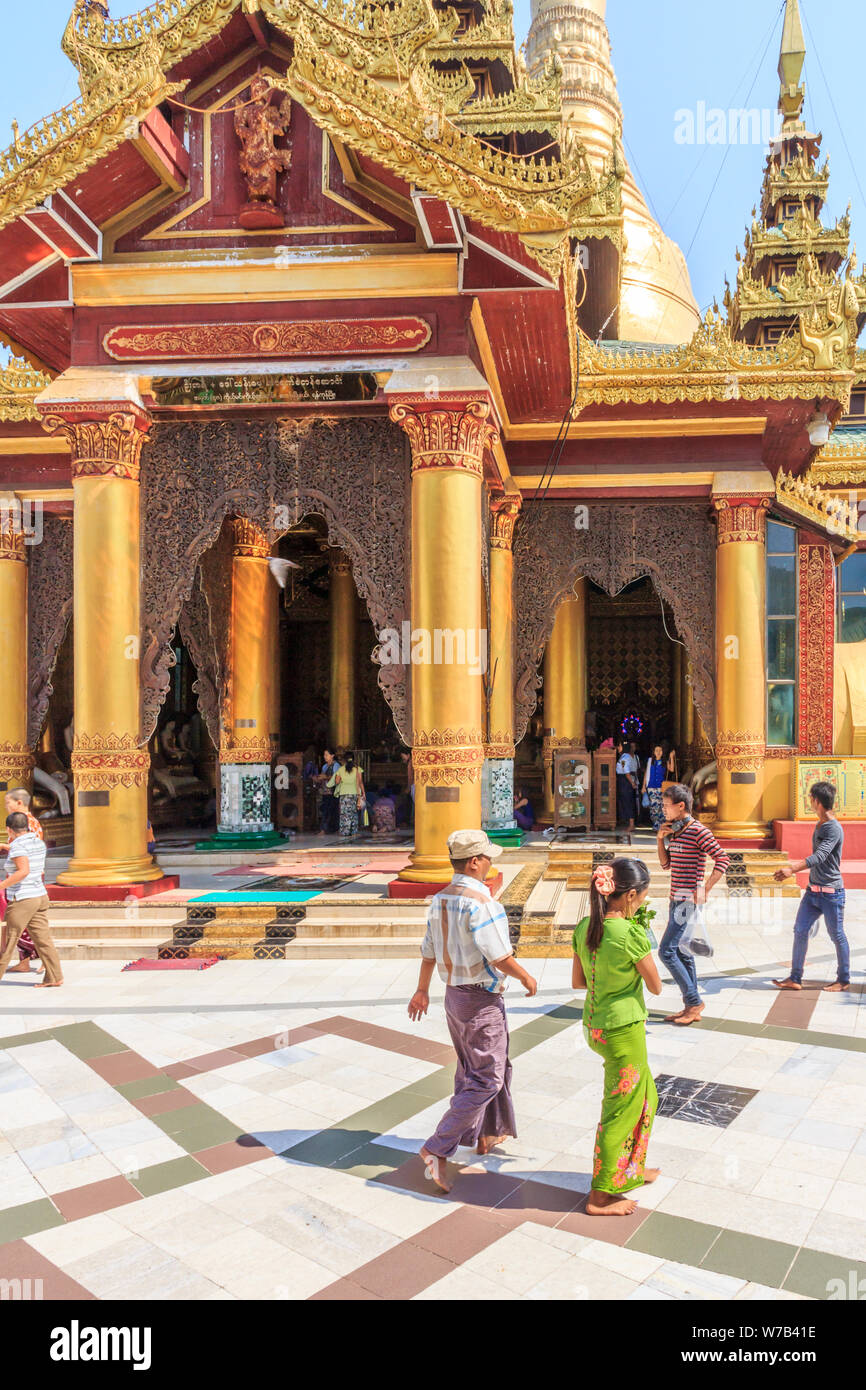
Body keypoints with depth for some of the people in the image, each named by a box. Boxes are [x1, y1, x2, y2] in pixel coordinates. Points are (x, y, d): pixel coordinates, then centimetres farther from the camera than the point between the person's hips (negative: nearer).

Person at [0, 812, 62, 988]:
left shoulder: (18, 845, -14)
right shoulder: (39, 843, 9)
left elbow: (24, 871, -27)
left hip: (22, 901, -8)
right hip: (40, 896, 8)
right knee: (43, 939, 6)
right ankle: (54, 978, 4)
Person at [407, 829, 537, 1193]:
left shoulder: (439, 900, 2)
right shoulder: (480, 902, -24)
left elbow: (429, 951, 10)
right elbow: (499, 956, -23)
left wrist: (422, 990, 21)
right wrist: (525, 977, -5)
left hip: (453, 995, 9)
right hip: (481, 999, -9)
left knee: (470, 1069, 23)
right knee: (486, 1079, 0)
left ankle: (485, 1134, 39)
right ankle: (438, 1149, -3)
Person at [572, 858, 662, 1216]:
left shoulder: (584, 928, -2)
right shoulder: (632, 934, -23)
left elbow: (577, 981, 7)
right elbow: (656, 987, -10)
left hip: (594, 1025, 8)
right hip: (623, 1029, -8)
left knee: (645, 1095, 27)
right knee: (621, 1110, 9)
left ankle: (632, 1169, 43)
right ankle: (601, 1195, 21)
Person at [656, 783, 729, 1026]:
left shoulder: (698, 831, -14)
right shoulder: (674, 831, 12)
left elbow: (722, 859, -16)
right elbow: (665, 864, 19)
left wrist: (705, 889, -18)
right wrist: (660, 839, 5)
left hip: (689, 901, -9)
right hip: (676, 899, 9)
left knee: (666, 951, -9)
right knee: (682, 954, 12)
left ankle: (694, 1001, 2)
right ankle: (691, 1006, 19)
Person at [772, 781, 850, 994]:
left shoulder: (834, 829, -18)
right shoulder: (819, 825, 11)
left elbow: (819, 856, -31)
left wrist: (792, 869, -43)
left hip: (831, 892, -9)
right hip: (813, 890, 9)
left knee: (837, 936, 6)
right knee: (800, 931, 4)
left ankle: (844, 980, 21)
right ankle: (795, 978, 9)